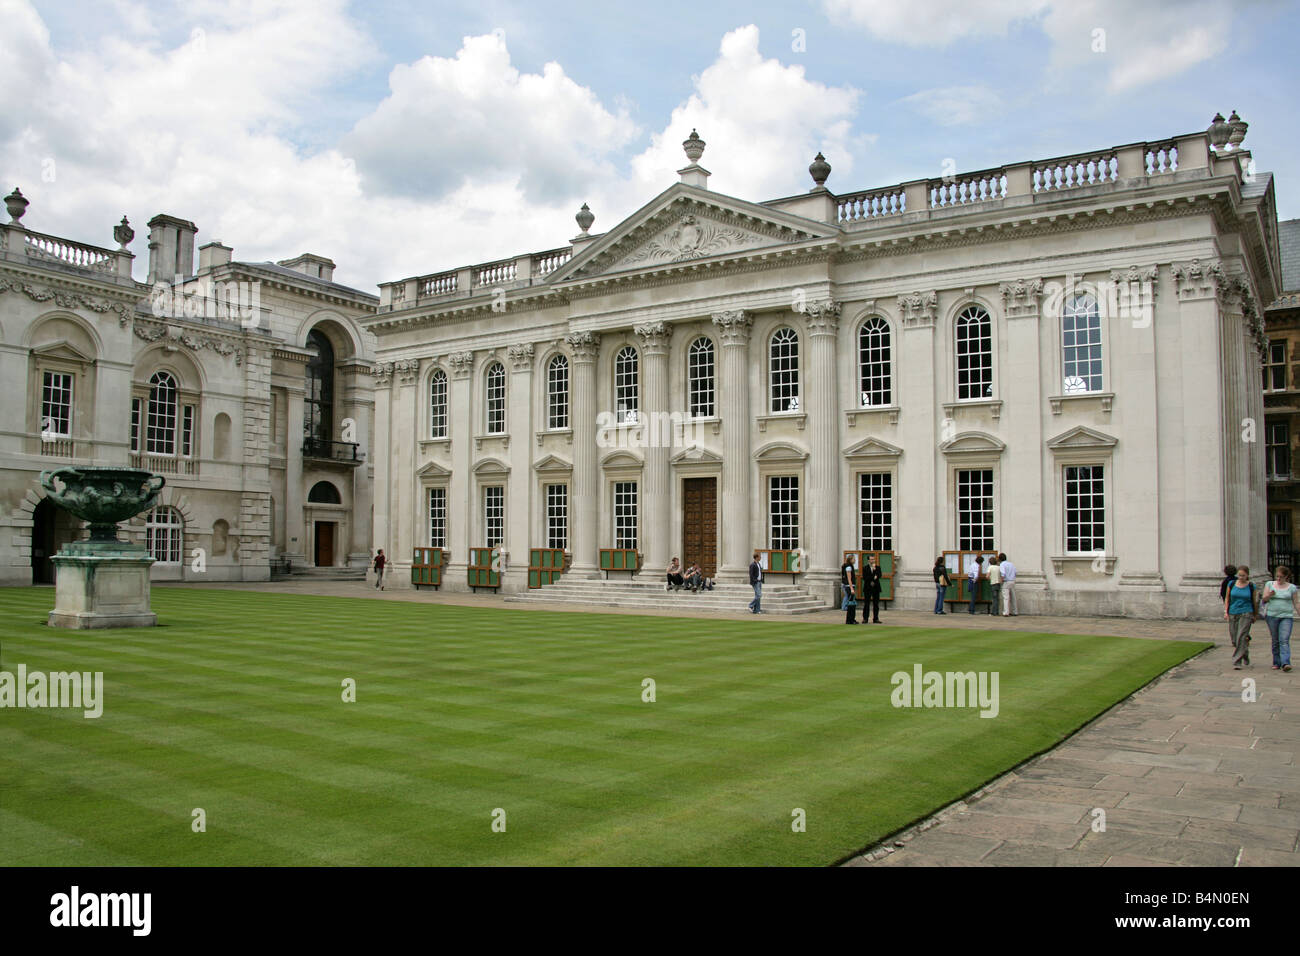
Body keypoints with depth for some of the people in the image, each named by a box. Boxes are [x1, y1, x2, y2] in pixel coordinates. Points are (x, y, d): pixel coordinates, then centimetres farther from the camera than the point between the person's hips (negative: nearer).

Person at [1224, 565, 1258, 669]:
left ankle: (1237, 662, -12)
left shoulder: (1251, 586, 1)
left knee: (1241, 637, -14)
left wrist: (1255, 615, 16)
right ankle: (1246, 659, 29)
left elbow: (1254, 601, 10)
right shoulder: (1232, 584, 5)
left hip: (1246, 614, -3)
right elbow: (1227, 599, 11)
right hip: (1233, 614, 3)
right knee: (1234, 639, 7)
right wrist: (1226, 612, 3)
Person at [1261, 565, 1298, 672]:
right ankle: (1276, 662, 14)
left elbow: (1296, 603, 10)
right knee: (1275, 641, 6)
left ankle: (1285, 663, -21)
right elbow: (1263, 600, 8)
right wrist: (1269, 596, -13)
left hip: (1286, 616, -2)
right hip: (1272, 616, 2)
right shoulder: (1269, 584, 9)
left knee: (1284, 640, -14)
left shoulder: (1292, 587, 6)